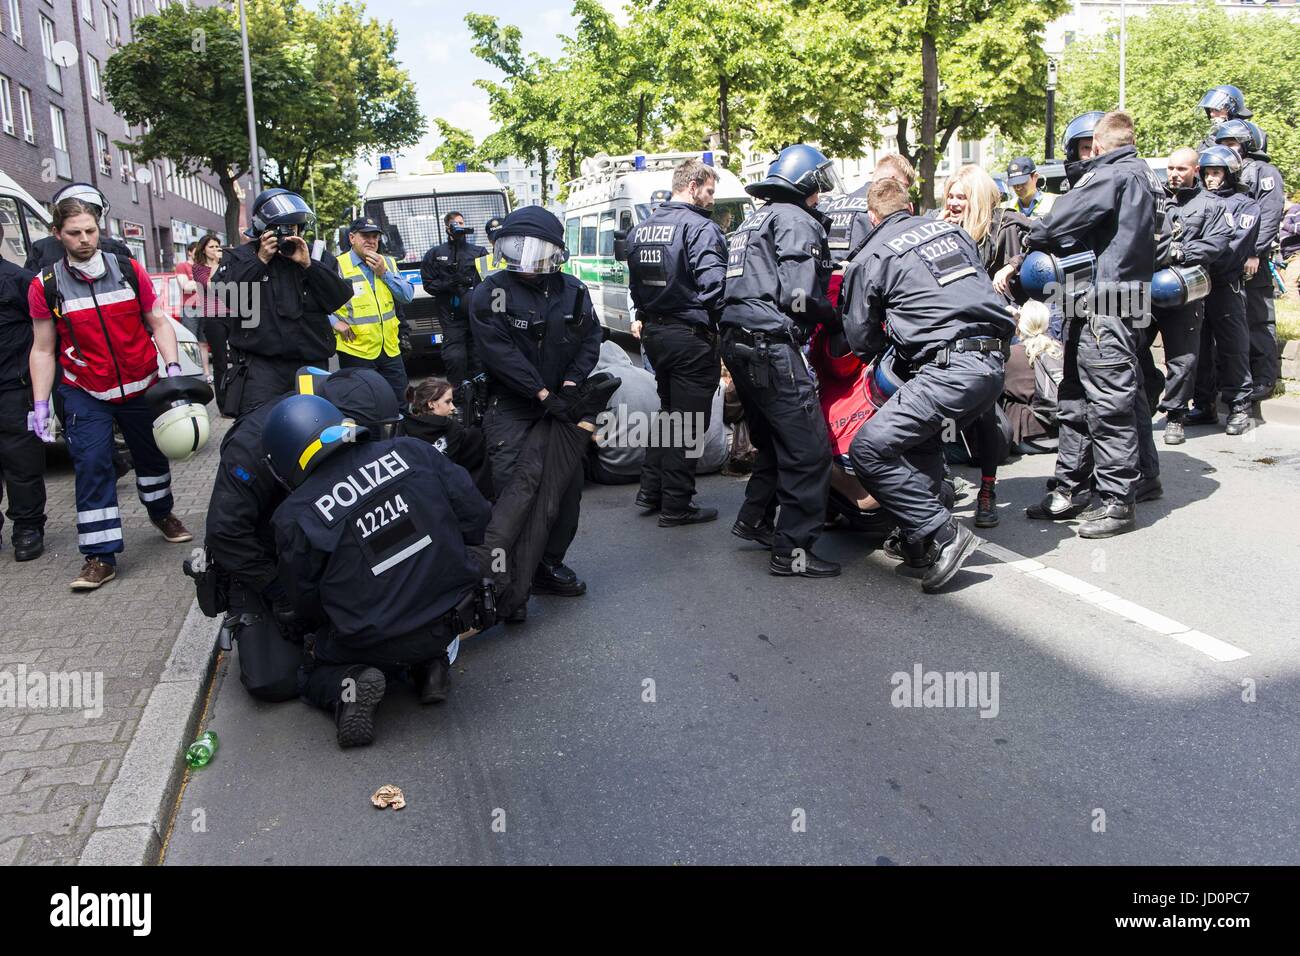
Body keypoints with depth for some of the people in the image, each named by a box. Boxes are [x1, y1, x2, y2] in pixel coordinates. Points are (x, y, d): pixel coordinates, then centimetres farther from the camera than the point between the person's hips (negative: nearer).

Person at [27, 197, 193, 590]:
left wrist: (173, 367, -14)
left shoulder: (130, 271, -4)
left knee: (151, 454, 17)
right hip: (85, 394, -2)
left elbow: (159, 322, 1)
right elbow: (42, 350, -2)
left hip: (141, 388, 2)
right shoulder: (45, 287, -6)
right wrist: (40, 405, -6)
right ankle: (101, 556, -5)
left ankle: (162, 514, 43)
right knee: (91, 465, -8)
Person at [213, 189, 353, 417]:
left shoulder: (318, 255, 13)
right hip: (260, 364, -2)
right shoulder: (240, 257, 9)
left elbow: (341, 297, 2)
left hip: (312, 364, 2)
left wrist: (309, 264, -8)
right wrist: (259, 261, -8)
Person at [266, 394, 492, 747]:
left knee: (315, 670, 28)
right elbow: (476, 515, -2)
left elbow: (307, 603, 0)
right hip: (451, 620, 2)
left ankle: (345, 686, -4)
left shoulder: (295, 516, -10)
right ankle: (433, 664, 11)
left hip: (372, 644, -2)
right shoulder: (410, 452, -6)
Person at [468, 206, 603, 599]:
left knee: (568, 485, 3)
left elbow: (590, 338, 5)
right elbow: (499, 352, -15)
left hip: (560, 401, 5)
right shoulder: (490, 293, -8)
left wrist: (570, 385, -10)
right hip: (511, 406, -4)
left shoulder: (572, 290, 5)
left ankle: (549, 564, 16)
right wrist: (543, 394, -18)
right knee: (512, 485, -16)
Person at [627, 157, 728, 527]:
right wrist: (723, 324, -9)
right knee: (689, 422, 0)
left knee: (668, 411, 22)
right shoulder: (700, 227, -15)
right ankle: (676, 506, 5)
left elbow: (635, 284, 17)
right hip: (691, 336, -8)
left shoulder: (642, 229, 12)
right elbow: (713, 284, -23)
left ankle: (651, 491, 26)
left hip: (653, 331, 9)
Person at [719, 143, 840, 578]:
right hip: (771, 346, -10)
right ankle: (793, 550, -6)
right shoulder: (797, 220, -6)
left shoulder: (752, 222, 24)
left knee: (773, 440, 23)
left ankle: (754, 519, 30)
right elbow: (797, 295, -17)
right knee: (809, 448, -7)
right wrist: (835, 314, -1)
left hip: (738, 343, 10)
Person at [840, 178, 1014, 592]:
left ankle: (944, 534, -9)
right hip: (994, 361, 8)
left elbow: (861, 340, 9)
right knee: (920, 435, 25)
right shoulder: (952, 229, 21)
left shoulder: (871, 258, 4)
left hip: (950, 369, -8)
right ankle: (921, 539, 22)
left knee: (868, 450, -8)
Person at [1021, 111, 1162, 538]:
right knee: (1076, 401, 15)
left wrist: (1032, 239, 3)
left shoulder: (1113, 175, -11)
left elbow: (1059, 223, -16)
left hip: (1105, 311, -11)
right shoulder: (1140, 176, 19)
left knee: (1108, 406, -5)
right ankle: (1071, 491, 23)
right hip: (1091, 309, 11)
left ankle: (1118, 502, 2)